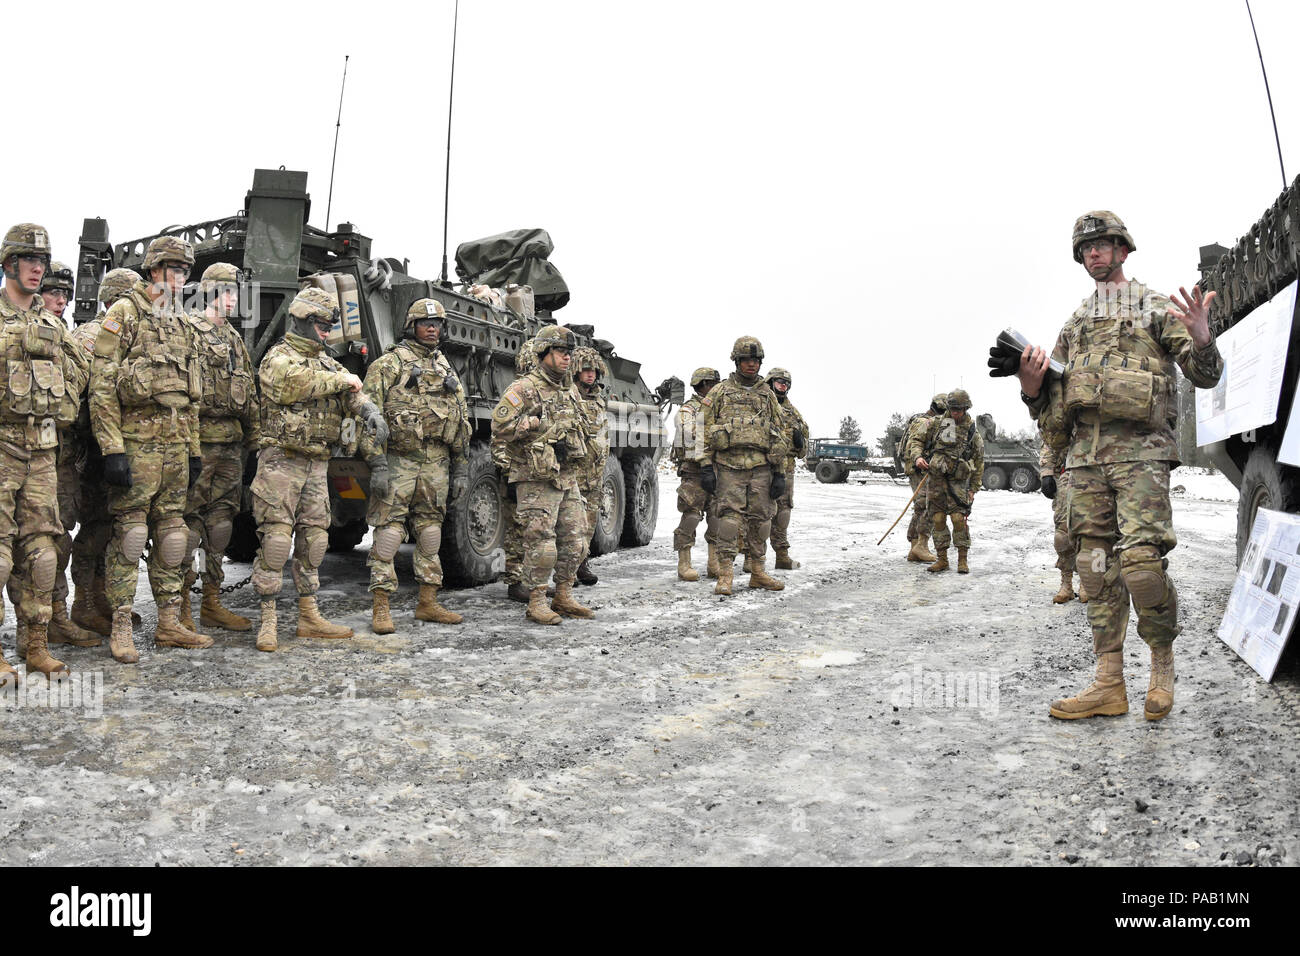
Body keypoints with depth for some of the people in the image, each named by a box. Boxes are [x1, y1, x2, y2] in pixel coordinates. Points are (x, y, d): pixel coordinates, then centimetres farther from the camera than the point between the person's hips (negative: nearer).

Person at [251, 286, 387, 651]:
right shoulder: (279, 357, -3)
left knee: (314, 538, 9)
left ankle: (309, 617, 17)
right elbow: (299, 382, -25)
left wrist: (369, 409, -16)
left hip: (317, 464, 7)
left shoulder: (325, 362, 20)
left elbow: (350, 394, 6)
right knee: (275, 538, -9)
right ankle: (268, 621, -3)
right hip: (282, 460, -7)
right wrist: (342, 380, -11)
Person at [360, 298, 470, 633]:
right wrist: (378, 464, -16)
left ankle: (428, 603, 18)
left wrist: (460, 467, 14)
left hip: (436, 464, 6)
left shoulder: (446, 370, 17)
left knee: (430, 530, 10)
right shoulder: (389, 363, -1)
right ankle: (380, 607, -1)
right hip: (398, 459, -6)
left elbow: (462, 422, 20)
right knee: (388, 529, -6)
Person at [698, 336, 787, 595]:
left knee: (760, 518, 4)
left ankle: (758, 573, 15)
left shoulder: (768, 395, 14)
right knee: (729, 516, -8)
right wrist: (706, 467, -5)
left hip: (761, 467, 3)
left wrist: (779, 473, 7)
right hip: (729, 465, -3)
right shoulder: (720, 393, 6)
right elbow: (705, 431, 4)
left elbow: (778, 436, 14)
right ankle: (725, 575, -6)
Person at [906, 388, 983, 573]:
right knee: (937, 519, 2)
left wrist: (973, 489, 7)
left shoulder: (973, 433, 5)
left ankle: (963, 560, -2)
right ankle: (942, 559, 10)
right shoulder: (935, 423, 6)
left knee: (959, 518, -11)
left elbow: (978, 463, 10)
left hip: (958, 482, -2)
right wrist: (917, 456, -14)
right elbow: (916, 440, 7)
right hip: (934, 479, 2)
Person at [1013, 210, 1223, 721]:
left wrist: (1202, 338, -20)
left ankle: (1163, 660, 6)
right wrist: (1032, 387, 0)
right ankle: (1109, 685, 6)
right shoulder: (1074, 324, 22)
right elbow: (1053, 403, 22)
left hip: (1140, 449, -5)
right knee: (1097, 567, 2)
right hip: (1086, 454, 5)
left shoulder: (1156, 307, 10)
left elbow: (1205, 376, 2)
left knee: (1141, 562, -18)